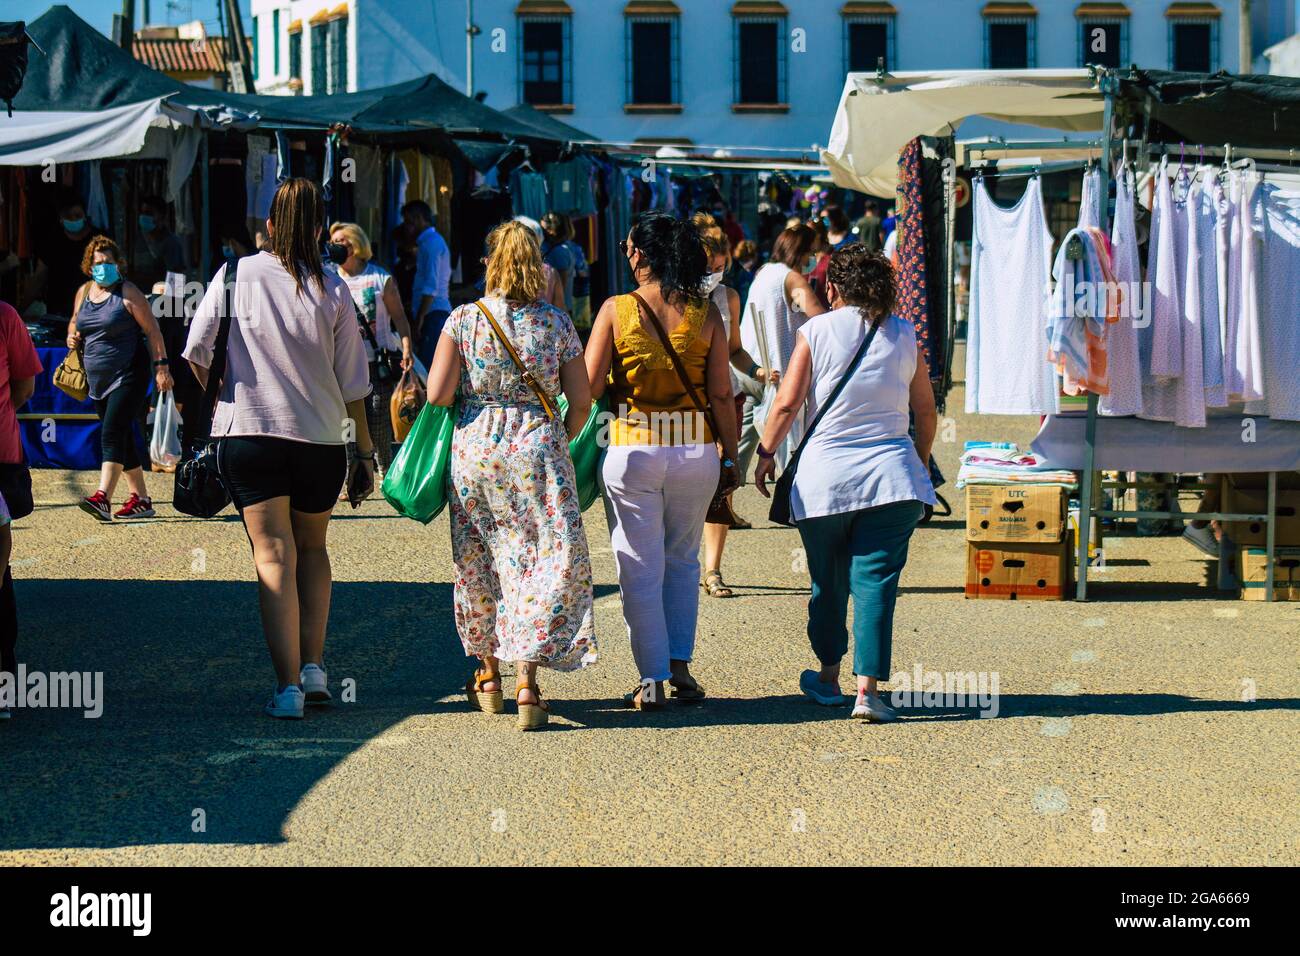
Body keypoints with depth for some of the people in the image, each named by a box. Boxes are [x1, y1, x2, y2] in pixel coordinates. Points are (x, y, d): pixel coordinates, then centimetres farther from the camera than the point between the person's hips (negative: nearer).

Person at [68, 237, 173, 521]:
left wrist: (162, 366, -14)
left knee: (112, 434, -19)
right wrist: (72, 337, 3)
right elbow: (75, 322, 27)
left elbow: (152, 330, -8)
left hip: (129, 377, -7)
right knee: (122, 438, 12)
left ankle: (102, 497, -29)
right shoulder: (83, 292, 11)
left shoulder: (128, 292, -8)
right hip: (99, 380, 7)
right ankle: (140, 499, 20)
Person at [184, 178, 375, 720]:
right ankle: (313, 666, 13)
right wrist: (364, 452, 11)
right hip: (321, 436, 1)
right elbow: (353, 383, 2)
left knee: (274, 555, 0)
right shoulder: (332, 290, -2)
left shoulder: (237, 274, -3)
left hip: (249, 432, -1)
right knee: (312, 547, 21)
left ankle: (288, 686, -8)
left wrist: (218, 393, 17)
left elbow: (196, 352, -2)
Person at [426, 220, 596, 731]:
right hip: (539, 448, -1)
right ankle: (526, 679, -10)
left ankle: (487, 673, 27)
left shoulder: (464, 319, -3)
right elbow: (581, 401, 1)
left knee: (478, 561, 15)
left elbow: (437, 393, -8)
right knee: (544, 560, 1)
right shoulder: (557, 324, 0)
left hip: (475, 447, 1)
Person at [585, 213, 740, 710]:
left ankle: (652, 678, 7)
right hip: (696, 450, 2)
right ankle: (680, 664, 17)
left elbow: (588, 386, -7)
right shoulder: (706, 313, -2)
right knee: (682, 561, 21)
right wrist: (731, 458, 7)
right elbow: (721, 394, -1)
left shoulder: (616, 310, -7)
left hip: (632, 450, -2)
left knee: (640, 569, 8)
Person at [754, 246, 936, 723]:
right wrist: (921, 464, 23)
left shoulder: (816, 331, -1)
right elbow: (926, 409, 10)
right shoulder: (904, 334, 6)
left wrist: (766, 453, 8)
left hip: (825, 475, -1)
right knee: (876, 580, -2)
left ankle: (828, 678, 28)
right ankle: (868, 687, -10)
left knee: (828, 581, 14)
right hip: (892, 474, 1)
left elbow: (787, 403, -5)